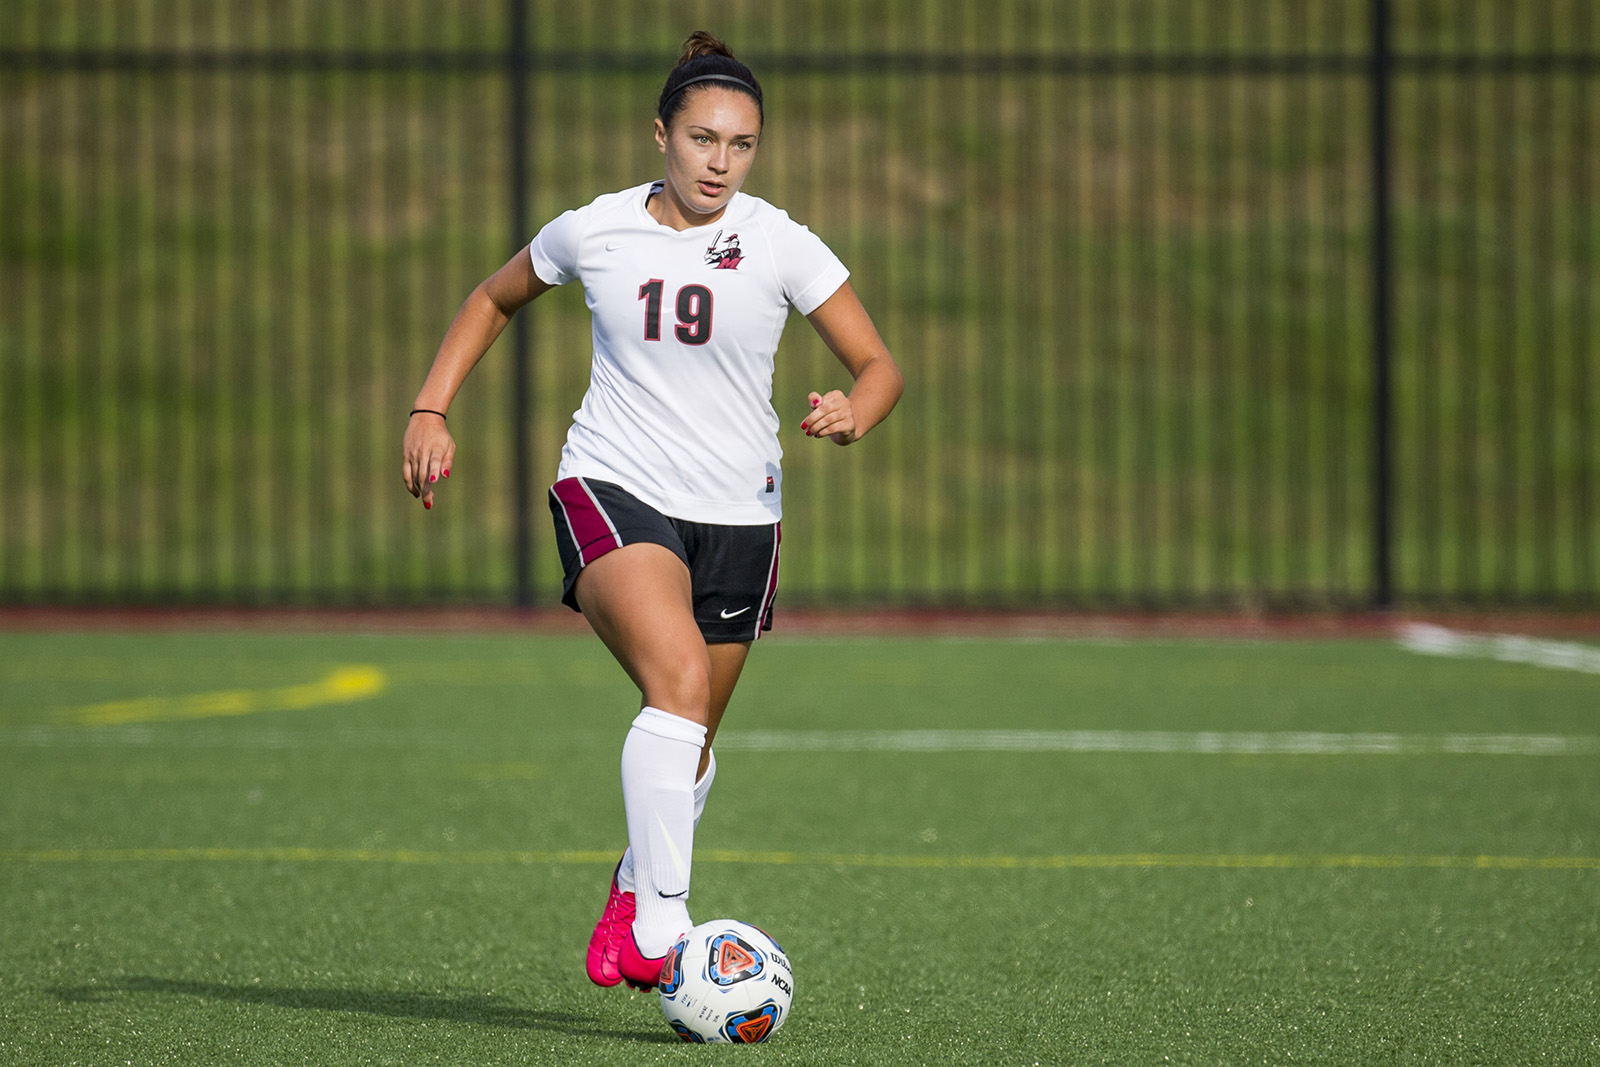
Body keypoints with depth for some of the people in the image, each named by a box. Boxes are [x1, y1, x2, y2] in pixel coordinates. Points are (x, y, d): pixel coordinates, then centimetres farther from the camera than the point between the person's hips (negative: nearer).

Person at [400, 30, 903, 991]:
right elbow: (495, 300, 17)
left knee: (690, 743, 11)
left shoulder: (780, 244, -5)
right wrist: (432, 410, 6)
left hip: (737, 514, 2)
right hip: (612, 490, -2)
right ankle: (659, 922, -32)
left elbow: (879, 364, -3)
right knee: (681, 678, -28)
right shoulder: (593, 232, -2)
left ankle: (632, 892, 41)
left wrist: (853, 415, -26)